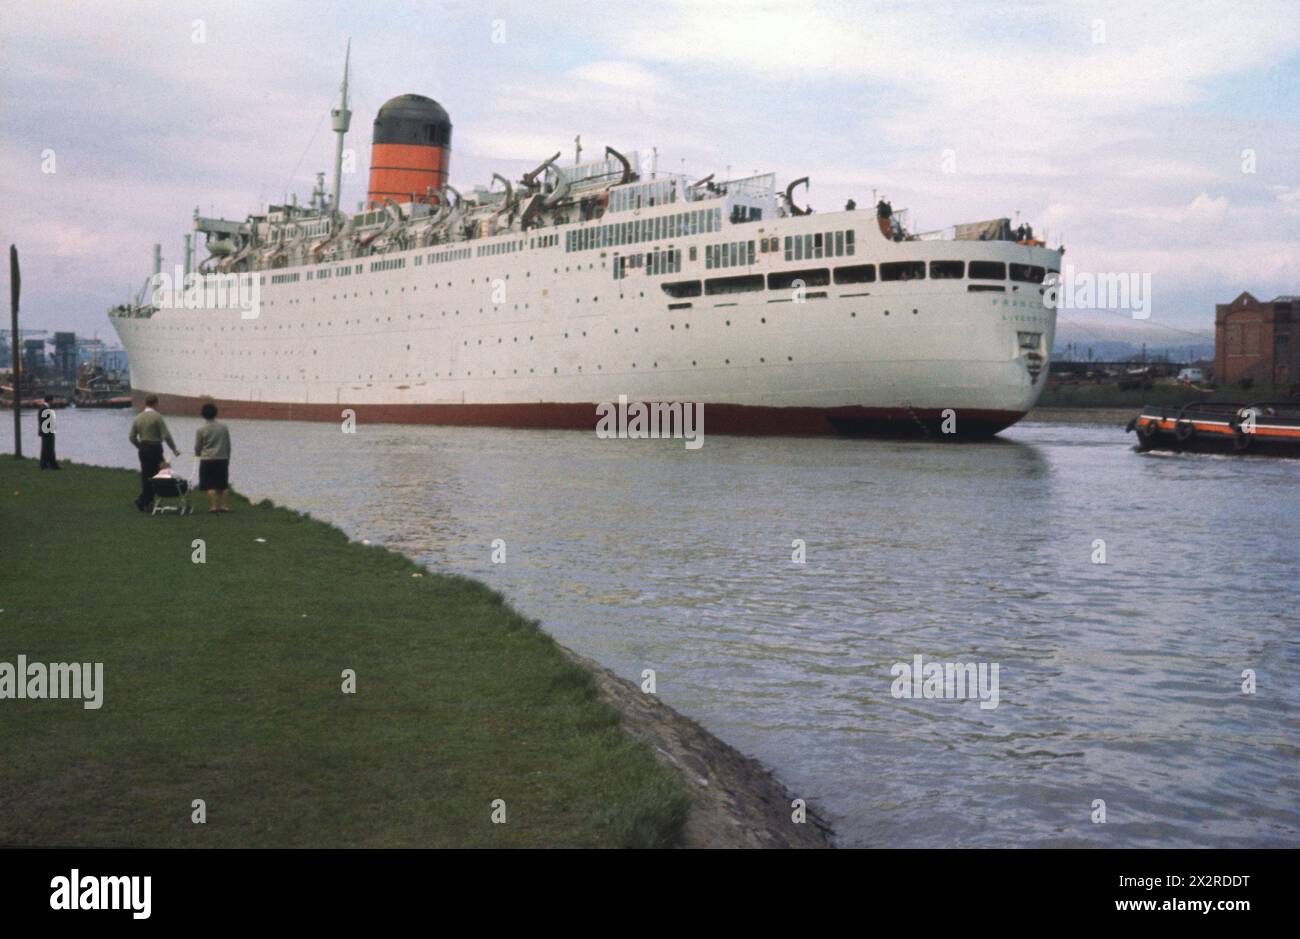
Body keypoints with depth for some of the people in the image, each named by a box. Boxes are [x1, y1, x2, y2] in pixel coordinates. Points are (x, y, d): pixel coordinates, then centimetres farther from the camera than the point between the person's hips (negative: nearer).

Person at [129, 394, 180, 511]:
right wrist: (174, 449, -5)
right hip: (155, 448, -6)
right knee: (153, 476, -1)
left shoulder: (138, 418, 6)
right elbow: (166, 435, -14)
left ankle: (148, 501, 16)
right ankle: (143, 501, -7)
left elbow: (131, 437, 8)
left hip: (143, 449, 6)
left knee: (145, 475, 13)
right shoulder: (157, 417, -11)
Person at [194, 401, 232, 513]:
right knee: (224, 485, 10)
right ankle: (225, 506, 10)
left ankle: (213, 506, -4)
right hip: (223, 459, 3)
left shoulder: (201, 430, -7)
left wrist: (198, 453, 23)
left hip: (207, 459, -3)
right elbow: (228, 445, 8)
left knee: (210, 486, 0)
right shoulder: (224, 427, 2)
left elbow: (197, 447, 1)